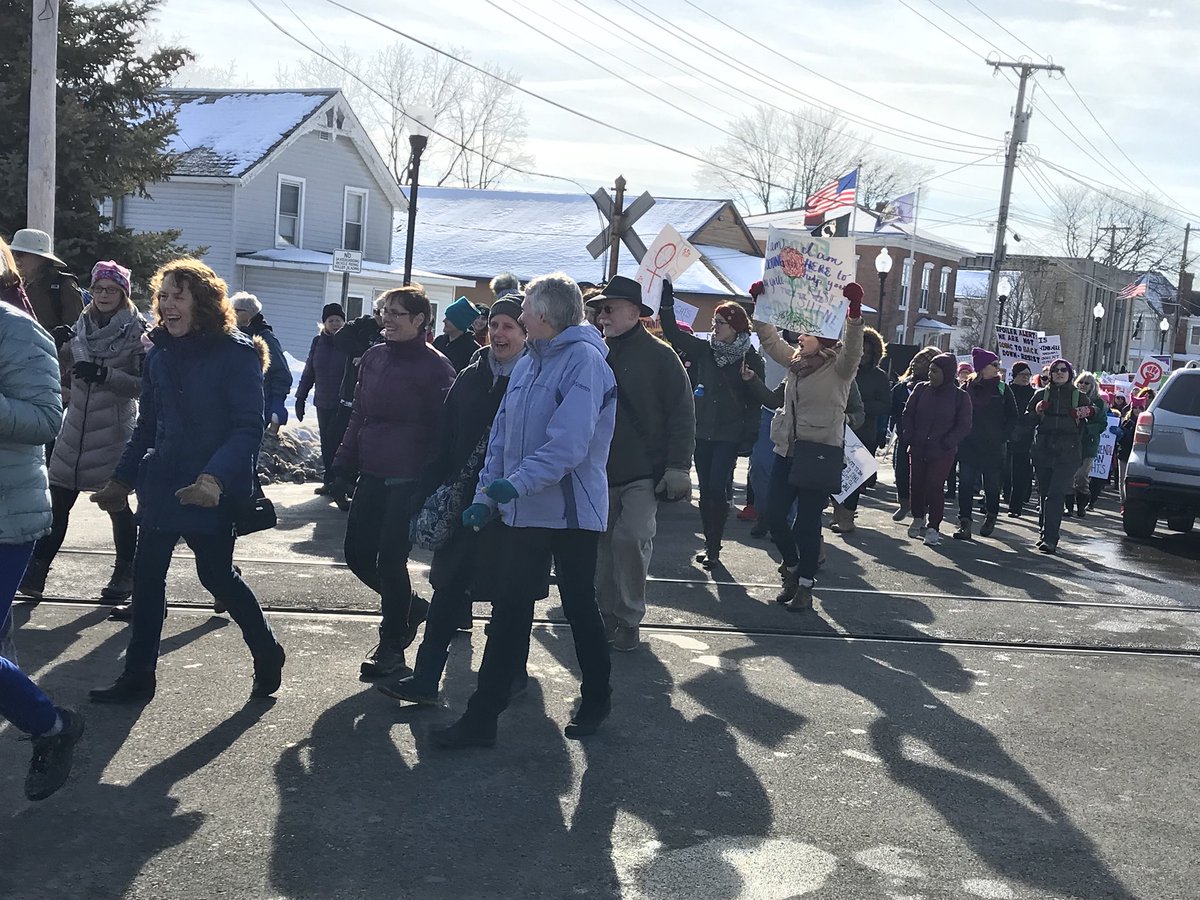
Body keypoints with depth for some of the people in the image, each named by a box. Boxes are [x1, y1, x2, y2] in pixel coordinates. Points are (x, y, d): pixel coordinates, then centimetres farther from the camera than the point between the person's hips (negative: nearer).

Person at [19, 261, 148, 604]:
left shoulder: (137, 332, -5)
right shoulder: (81, 326, 10)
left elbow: (142, 384, -9)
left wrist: (105, 374, -22)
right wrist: (60, 346, -2)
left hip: (114, 430, -4)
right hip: (76, 426, 4)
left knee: (118, 504, 5)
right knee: (57, 502, 2)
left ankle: (125, 575, 17)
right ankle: (36, 571, 7)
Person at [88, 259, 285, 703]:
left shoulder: (235, 354, -13)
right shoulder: (159, 355, 7)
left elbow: (248, 428, -19)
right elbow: (147, 425, 16)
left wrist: (216, 478, -32)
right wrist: (122, 479, 15)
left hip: (210, 493, -6)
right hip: (161, 484, 6)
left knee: (217, 574, 5)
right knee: (146, 576, 7)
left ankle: (267, 654, 27)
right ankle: (137, 677, 19)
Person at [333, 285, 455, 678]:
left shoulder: (435, 367, -10)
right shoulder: (374, 357, 9)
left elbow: (442, 431, -11)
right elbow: (359, 414, 16)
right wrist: (345, 460, 10)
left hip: (408, 480, -7)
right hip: (372, 475, 7)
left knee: (390, 559, -3)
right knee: (358, 553, 9)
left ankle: (392, 645, 15)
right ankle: (412, 607, 33)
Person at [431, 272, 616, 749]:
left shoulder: (584, 360, -14)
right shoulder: (528, 362, 11)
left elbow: (569, 442, -25)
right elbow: (502, 434, 12)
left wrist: (517, 481, -31)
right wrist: (485, 494, 3)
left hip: (571, 512, -7)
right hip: (521, 511, 7)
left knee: (579, 607, 10)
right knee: (508, 610, 6)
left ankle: (596, 700, 31)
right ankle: (482, 717, 10)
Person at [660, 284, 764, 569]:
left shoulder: (750, 360, -5)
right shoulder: (704, 349, 5)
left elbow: (755, 402, -5)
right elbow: (673, 333, 4)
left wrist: (750, 436, -11)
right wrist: (666, 303, -7)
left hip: (729, 435, -4)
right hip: (703, 431, 4)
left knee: (717, 488, -10)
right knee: (706, 490, 8)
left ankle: (714, 546, 0)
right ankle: (710, 544, 17)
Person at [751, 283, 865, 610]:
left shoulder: (839, 366, -7)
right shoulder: (797, 360, 12)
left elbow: (853, 348, -26)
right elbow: (770, 339, 15)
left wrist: (854, 311, -42)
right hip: (787, 450, 6)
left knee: (807, 523, -1)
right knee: (774, 515, 6)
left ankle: (804, 586, 13)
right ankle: (792, 568, 30)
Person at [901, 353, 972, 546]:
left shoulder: (960, 397, -4)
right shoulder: (921, 389, 4)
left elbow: (963, 426, -3)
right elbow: (908, 413, 10)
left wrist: (946, 443, -15)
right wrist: (910, 437, -1)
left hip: (942, 453, -4)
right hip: (918, 449, 4)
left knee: (934, 487, -10)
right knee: (917, 485, 9)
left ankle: (933, 527, -3)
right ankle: (918, 519, 29)